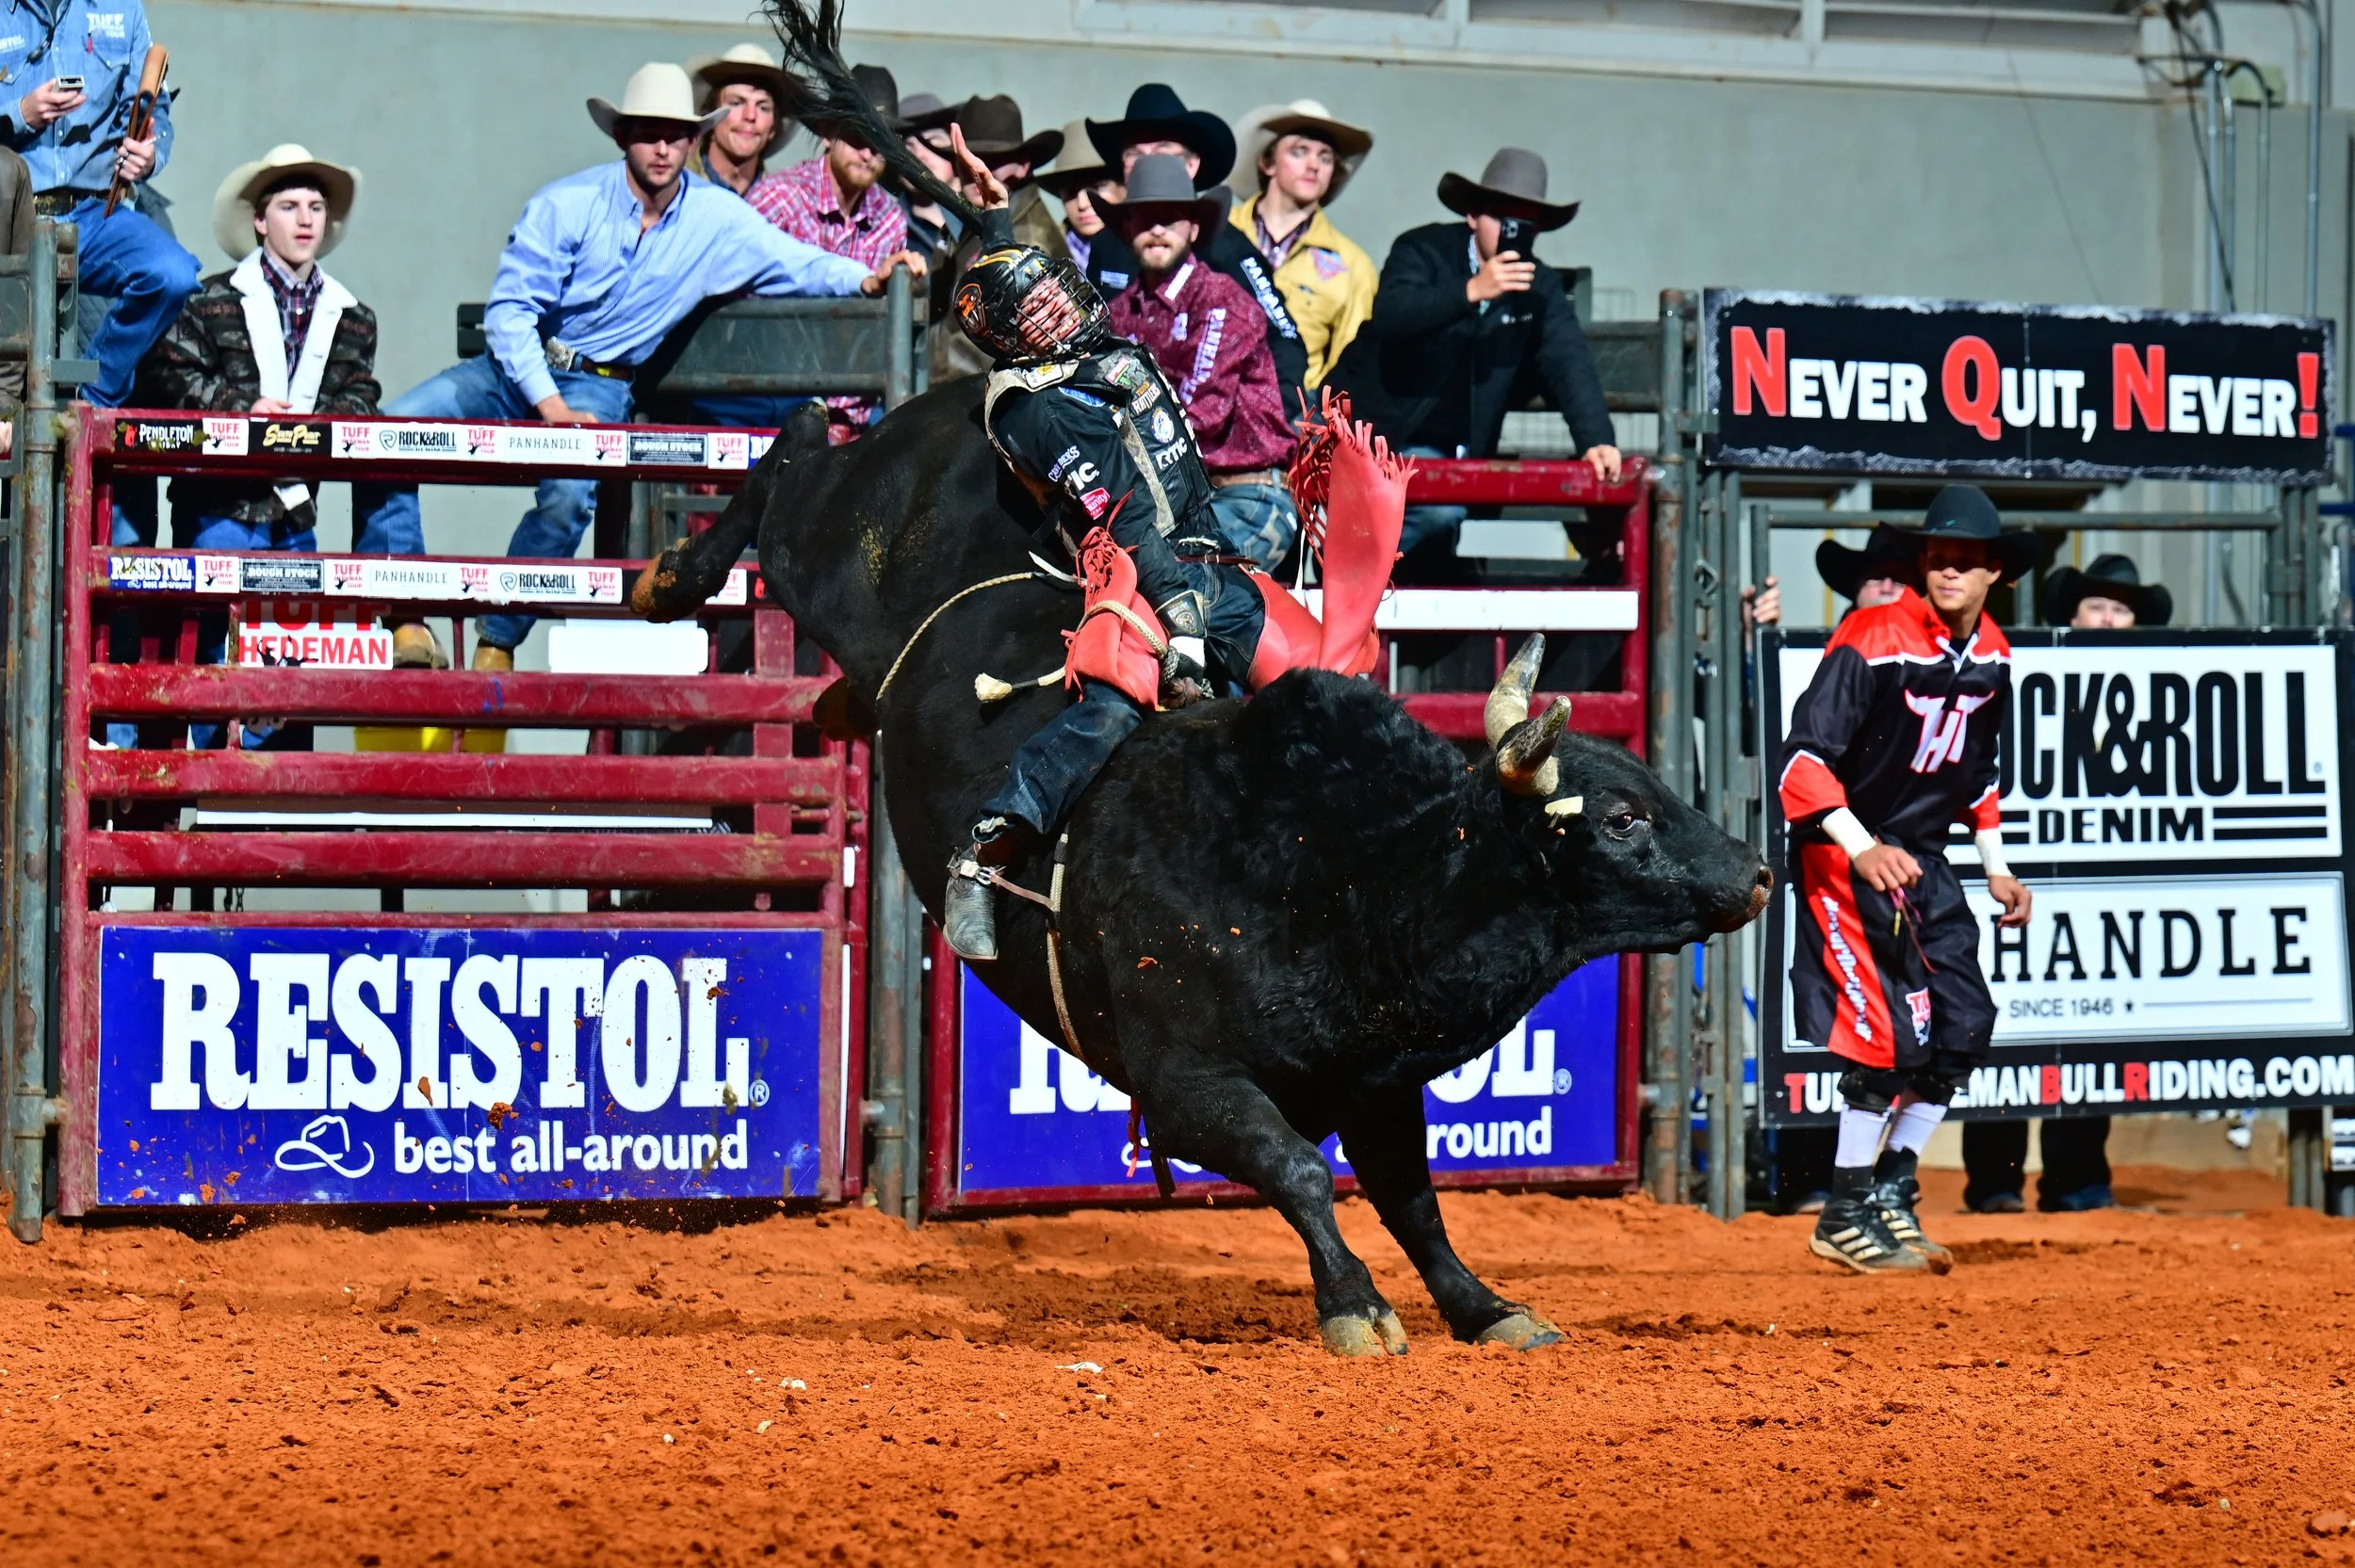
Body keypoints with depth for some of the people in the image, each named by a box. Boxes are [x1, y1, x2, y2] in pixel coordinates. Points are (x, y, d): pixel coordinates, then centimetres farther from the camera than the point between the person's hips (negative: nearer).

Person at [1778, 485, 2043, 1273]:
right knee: (1894, 1028, -15)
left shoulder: (1991, 656, 4)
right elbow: (1803, 759, -26)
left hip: (1923, 860, 8)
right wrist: (1862, 849, -37)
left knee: (1964, 1022, 3)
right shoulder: (1874, 642, -20)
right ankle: (1846, 1215, -4)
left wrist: (1996, 868, 18)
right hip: (1846, 851, -8)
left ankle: (1893, 1189, 17)